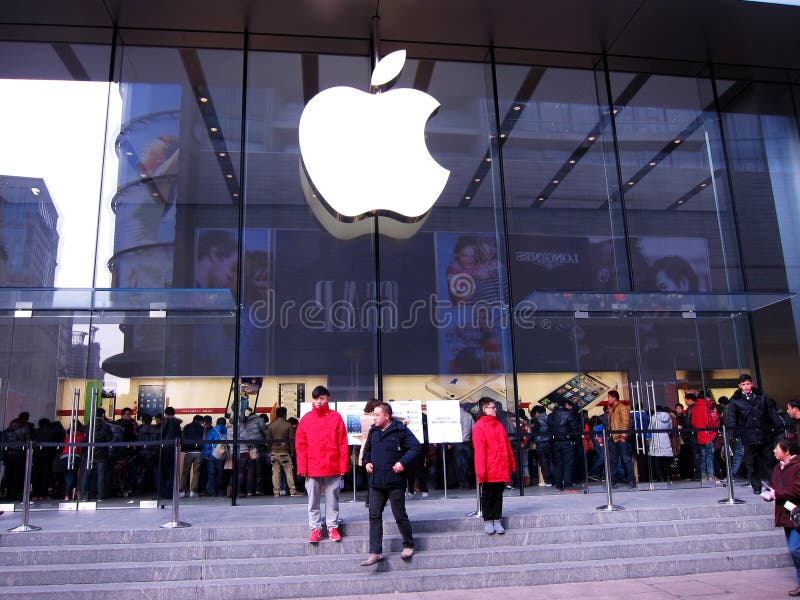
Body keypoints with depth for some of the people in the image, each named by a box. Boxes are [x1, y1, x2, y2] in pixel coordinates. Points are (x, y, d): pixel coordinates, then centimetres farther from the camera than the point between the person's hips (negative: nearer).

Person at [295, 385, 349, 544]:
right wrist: (302, 468, -4)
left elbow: (343, 444, -1)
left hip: (333, 468, -1)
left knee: (332, 499, 9)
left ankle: (332, 527, 20)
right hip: (312, 468, 1)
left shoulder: (336, 417, 0)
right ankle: (315, 528, 19)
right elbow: (300, 445, 2)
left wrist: (343, 466, -5)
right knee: (313, 501, 8)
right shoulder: (306, 419, 3)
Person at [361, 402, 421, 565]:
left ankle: (408, 545, 26)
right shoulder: (373, 432, 10)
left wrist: (403, 463, -18)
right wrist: (367, 462, 7)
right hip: (376, 482, 6)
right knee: (374, 516, 3)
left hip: (395, 481, -6)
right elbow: (367, 449, 25)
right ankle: (375, 552, 8)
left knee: (400, 515, 5)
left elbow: (416, 447, -11)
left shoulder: (400, 430, -9)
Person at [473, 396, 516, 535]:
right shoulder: (479, 426, -7)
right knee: (487, 496, 5)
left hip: (501, 469, 6)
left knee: (498, 496, 11)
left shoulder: (499, 425, 13)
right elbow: (479, 449, -12)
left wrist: (512, 465, 15)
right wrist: (481, 470, -16)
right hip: (489, 470, -6)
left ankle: (497, 521, 18)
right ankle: (488, 522, 14)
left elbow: (507, 446, 16)